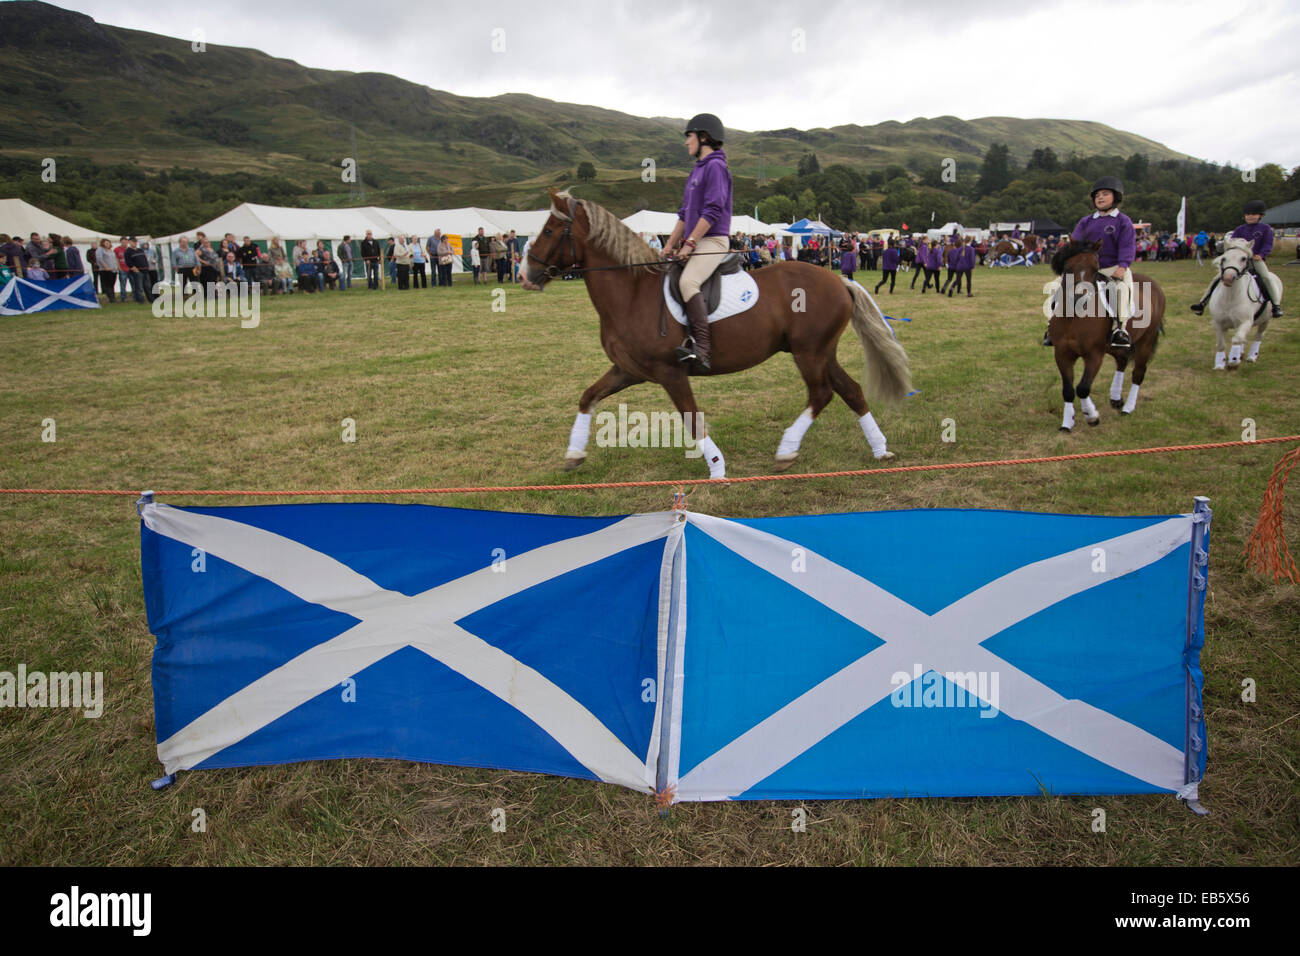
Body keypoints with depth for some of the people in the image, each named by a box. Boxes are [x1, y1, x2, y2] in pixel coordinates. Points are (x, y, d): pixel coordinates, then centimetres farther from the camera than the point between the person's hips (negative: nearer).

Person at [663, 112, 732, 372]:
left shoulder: (715, 166, -8)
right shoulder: (697, 170, 22)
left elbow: (712, 211, -17)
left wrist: (689, 243, -19)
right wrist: (670, 245, 17)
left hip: (713, 240, -11)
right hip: (697, 242, 11)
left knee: (688, 281, -33)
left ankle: (702, 349, -39)